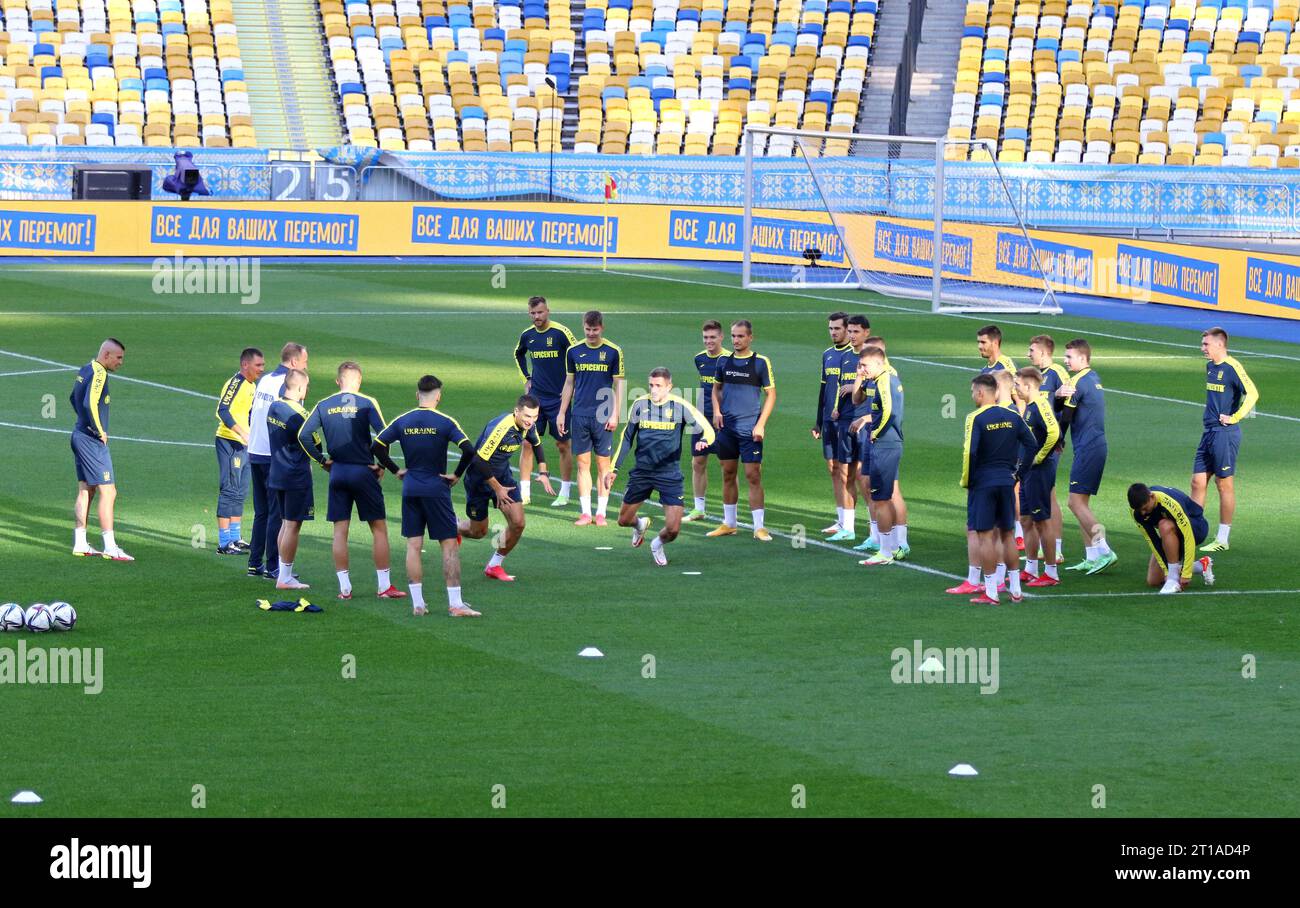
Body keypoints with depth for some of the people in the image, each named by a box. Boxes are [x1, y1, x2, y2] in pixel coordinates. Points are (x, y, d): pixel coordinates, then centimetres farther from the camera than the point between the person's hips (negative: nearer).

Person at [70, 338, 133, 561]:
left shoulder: (84, 370, 13)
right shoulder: (98, 373, -17)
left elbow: (74, 398, 27)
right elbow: (90, 404, -29)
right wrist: (99, 431, -17)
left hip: (80, 435, 10)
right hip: (93, 441, -10)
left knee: (85, 491, 14)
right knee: (108, 492, -8)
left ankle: (80, 544, 17)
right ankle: (110, 548, -9)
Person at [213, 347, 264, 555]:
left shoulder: (252, 386, 15)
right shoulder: (235, 383, -15)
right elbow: (223, 411, -26)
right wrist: (243, 433, -32)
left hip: (244, 444, 10)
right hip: (230, 442, -10)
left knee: (240, 493, 14)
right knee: (229, 491, -8)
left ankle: (235, 539, 22)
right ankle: (224, 543, -7)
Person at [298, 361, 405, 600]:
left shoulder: (324, 405, 3)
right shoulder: (367, 403, -7)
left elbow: (303, 434, -2)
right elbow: (383, 435, -16)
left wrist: (322, 460, 5)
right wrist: (381, 464, -3)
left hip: (337, 472, 3)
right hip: (363, 472, -3)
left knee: (340, 531, 7)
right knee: (379, 528, 5)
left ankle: (344, 587, 5)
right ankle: (385, 586, 4)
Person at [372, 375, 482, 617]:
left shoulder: (402, 421, 2)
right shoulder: (445, 422, -8)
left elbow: (376, 446, 0)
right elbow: (468, 450, -18)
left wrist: (395, 470, 8)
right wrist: (457, 475, -4)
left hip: (410, 490, 3)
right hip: (437, 490, -3)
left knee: (413, 546, 7)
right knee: (449, 546, 1)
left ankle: (417, 603, 6)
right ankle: (455, 604, -3)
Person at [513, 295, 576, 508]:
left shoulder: (561, 333, -11)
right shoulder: (527, 336, 4)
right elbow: (518, 354, 26)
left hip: (558, 398, -4)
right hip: (535, 397, 4)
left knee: (563, 444, 3)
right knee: (527, 443, -1)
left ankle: (564, 494, 12)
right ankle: (524, 493, 3)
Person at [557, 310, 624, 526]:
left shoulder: (613, 352, -1)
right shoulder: (574, 351, 7)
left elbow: (618, 384, 2)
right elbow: (569, 383, 14)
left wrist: (615, 415, -5)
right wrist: (562, 413, 10)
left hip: (603, 416, -2)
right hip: (580, 415, 2)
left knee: (603, 463, 0)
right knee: (582, 463, 2)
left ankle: (601, 512, 5)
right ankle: (585, 513, 4)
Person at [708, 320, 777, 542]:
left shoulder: (761, 362, -4)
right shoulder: (724, 361, 8)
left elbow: (771, 394, -2)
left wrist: (760, 424, -10)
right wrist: (717, 411, 2)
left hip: (750, 429, -4)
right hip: (726, 427, 4)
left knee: (753, 476, -7)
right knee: (728, 475, 11)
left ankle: (759, 526, -4)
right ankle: (728, 524, 20)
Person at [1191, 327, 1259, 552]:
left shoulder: (1232, 367, -13)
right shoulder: (1210, 366, 13)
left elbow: (1252, 394, -22)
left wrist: (1235, 417, -18)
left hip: (1225, 433, -9)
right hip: (1208, 432, 9)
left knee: (1224, 483, -1)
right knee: (1198, 482, 8)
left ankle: (1222, 539, 5)